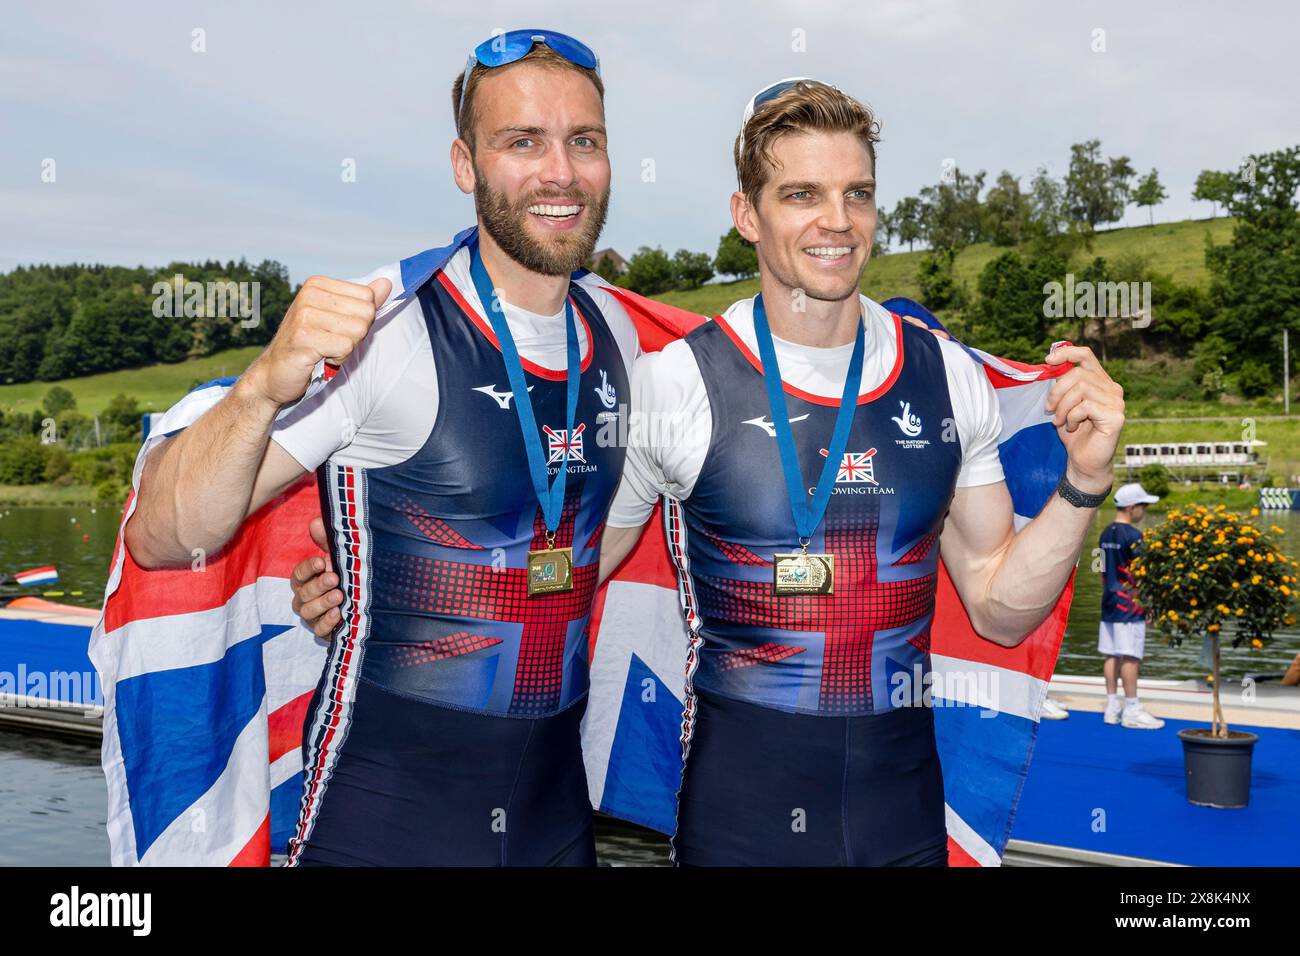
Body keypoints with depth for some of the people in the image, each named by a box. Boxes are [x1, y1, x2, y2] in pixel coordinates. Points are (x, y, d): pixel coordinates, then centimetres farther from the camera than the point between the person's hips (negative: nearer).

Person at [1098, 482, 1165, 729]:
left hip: (1109, 604, 8)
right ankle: (1132, 710, -1)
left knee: (1111, 655, 10)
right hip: (1130, 605, -8)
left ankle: (1112, 706, 14)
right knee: (1129, 657, -4)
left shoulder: (1105, 534, 10)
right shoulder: (1132, 536, -14)